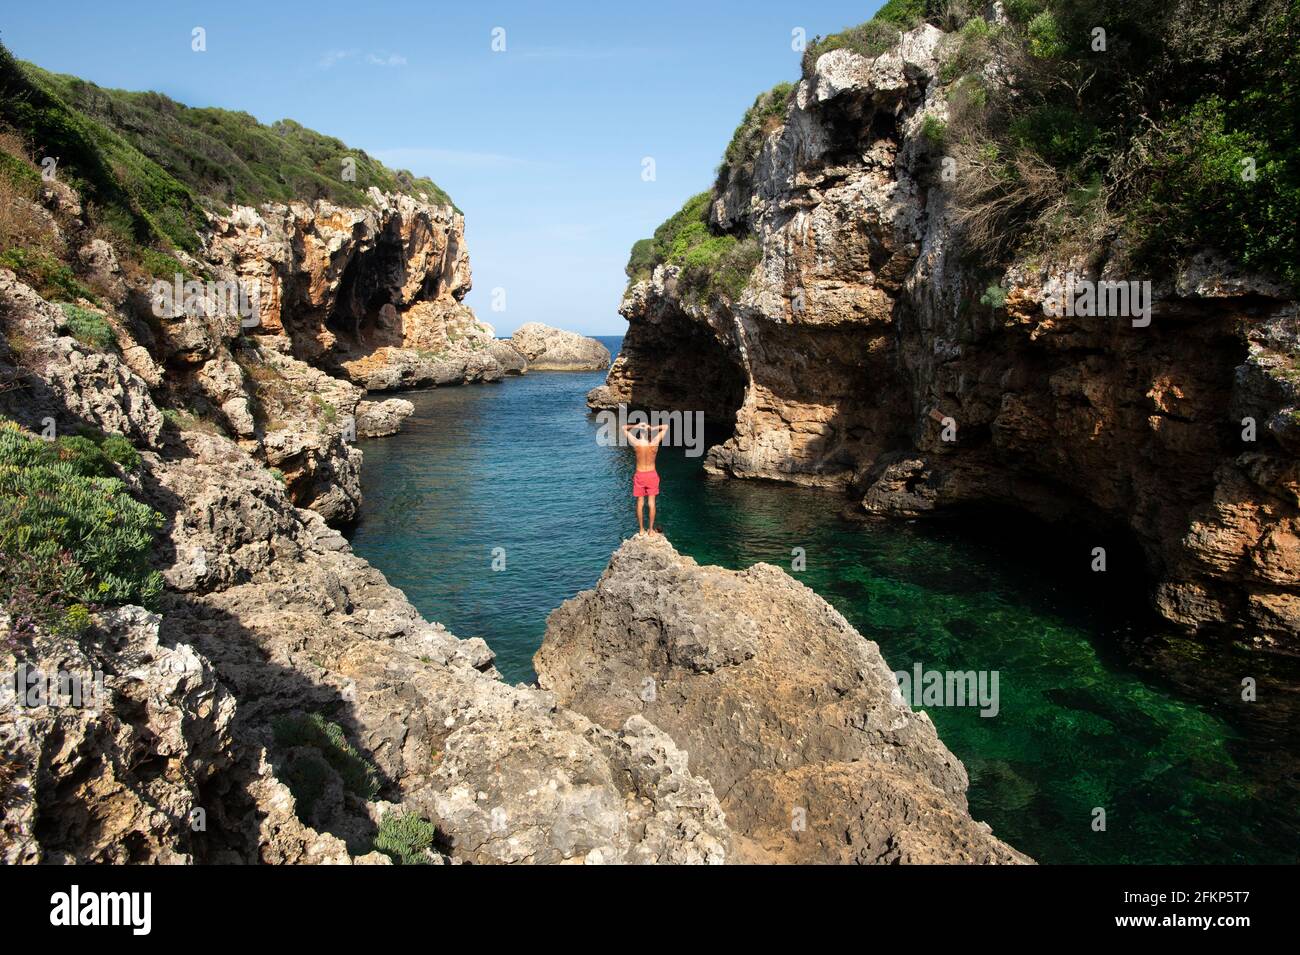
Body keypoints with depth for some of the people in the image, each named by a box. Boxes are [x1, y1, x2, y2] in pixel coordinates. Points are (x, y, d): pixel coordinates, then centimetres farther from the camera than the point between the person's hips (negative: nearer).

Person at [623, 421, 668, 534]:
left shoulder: (636, 443, -13)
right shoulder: (655, 443, -13)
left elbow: (624, 427, 0)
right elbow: (665, 427, 0)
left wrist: (636, 426, 2)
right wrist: (652, 428, -3)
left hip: (639, 475, 0)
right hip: (652, 474, 0)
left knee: (640, 503, 10)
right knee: (652, 503, 8)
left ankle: (641, 529, 16)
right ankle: (651, 529, 13)